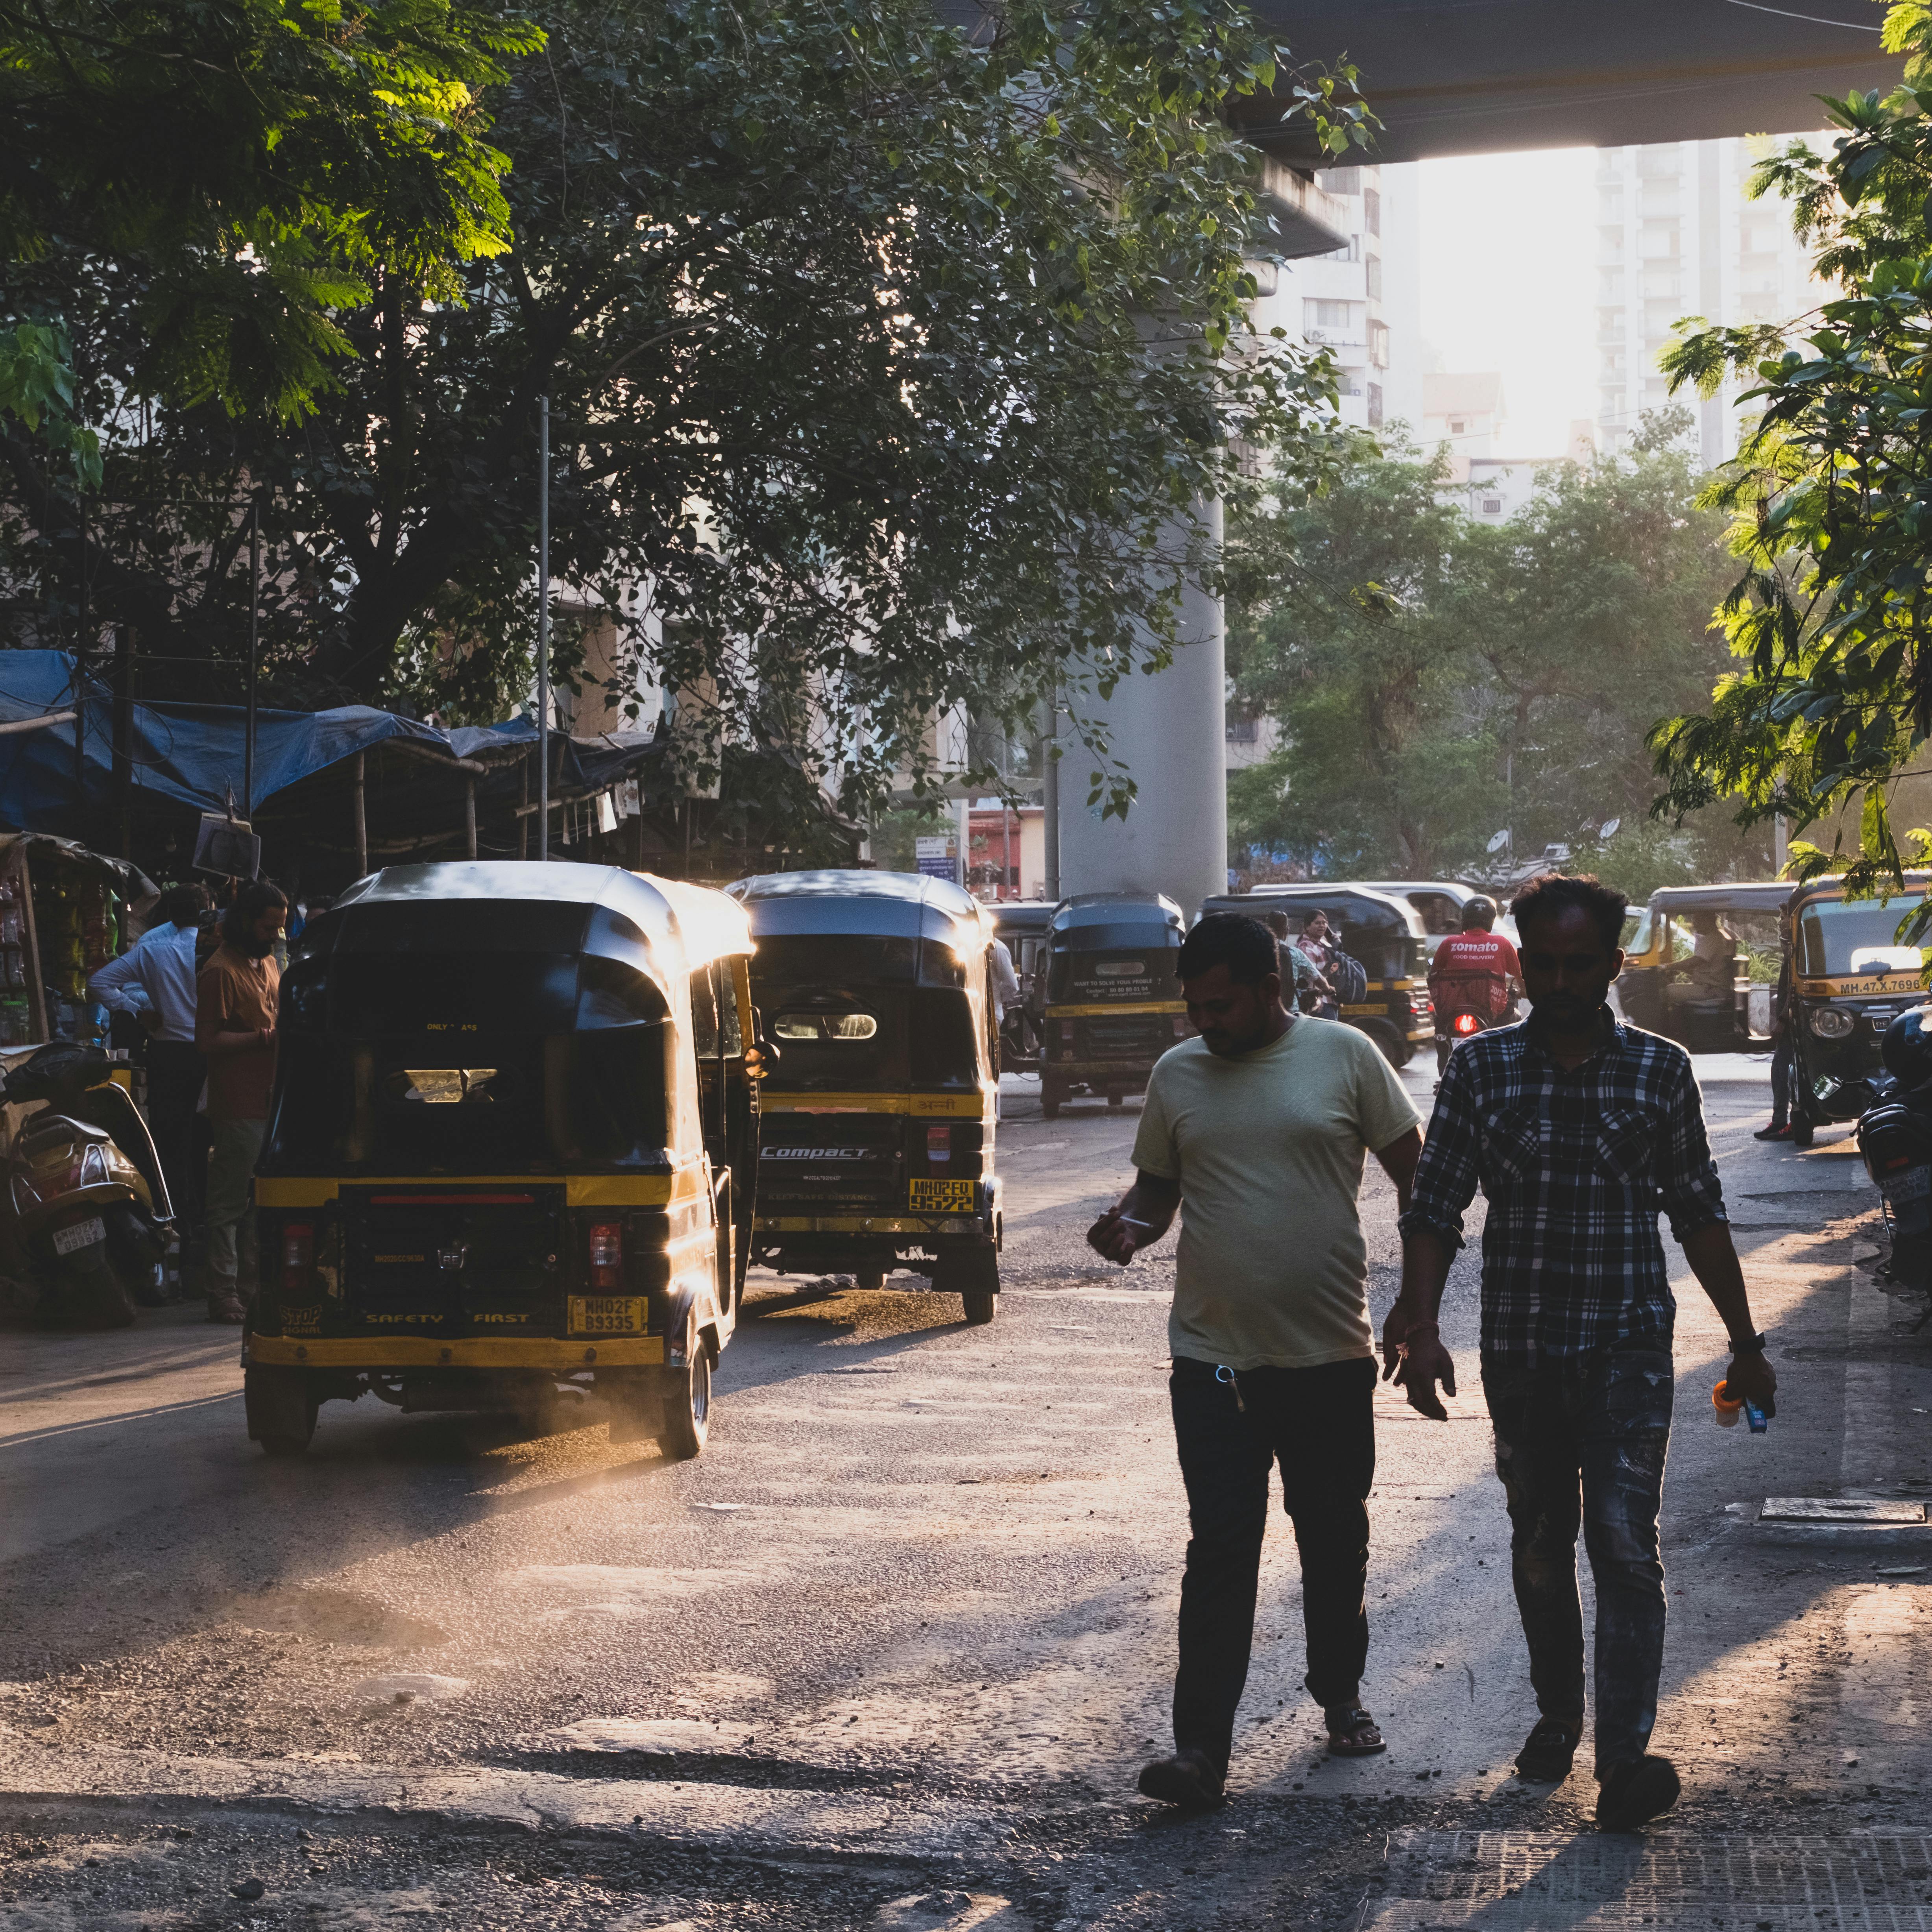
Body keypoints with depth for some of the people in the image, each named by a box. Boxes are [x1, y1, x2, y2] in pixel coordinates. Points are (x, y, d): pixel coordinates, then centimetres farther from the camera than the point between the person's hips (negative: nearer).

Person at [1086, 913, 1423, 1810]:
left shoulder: (1344, 1056, -2)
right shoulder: (1177, 1074, 5)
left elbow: (1413, 1172, 3)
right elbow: (1157, 1185, 15)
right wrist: (1130, 1227, -9)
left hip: (1330, 1355, 0)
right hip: (1214, 1358, 0)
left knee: (1337, 1539, 14)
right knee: (1221, 1549, -7)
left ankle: (1341, 1695, 35)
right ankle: (1201, 1747, -9)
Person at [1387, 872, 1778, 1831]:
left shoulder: (1659, 1069, 2)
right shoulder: (1480, 1067, 2)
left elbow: (1698, 1213, 8)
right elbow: (1435, 1210, 1)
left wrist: (1745, 1341, 8)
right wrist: (1420, 1329, -10)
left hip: (1629, 1350, -2)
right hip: (1520, 1350, 2)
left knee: (1624, 1543, -11)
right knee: (1539, 1546, 13)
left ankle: (1625, 1755, -15)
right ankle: (1557, 1712, 32)